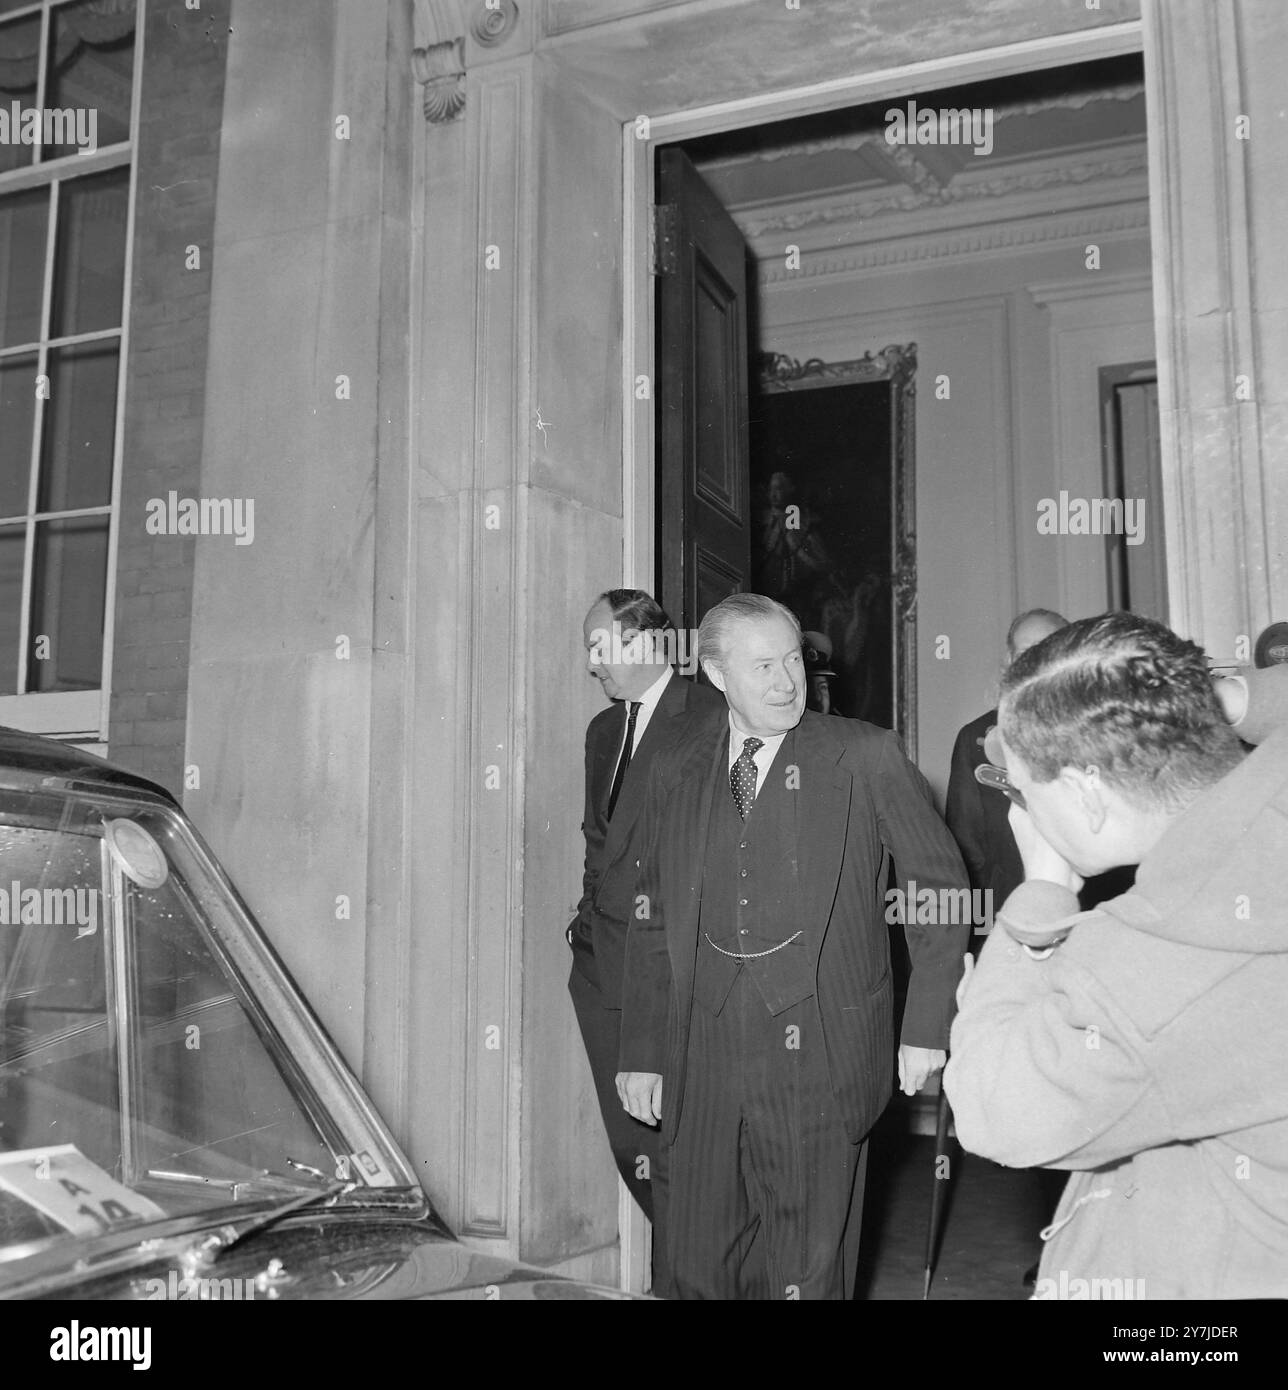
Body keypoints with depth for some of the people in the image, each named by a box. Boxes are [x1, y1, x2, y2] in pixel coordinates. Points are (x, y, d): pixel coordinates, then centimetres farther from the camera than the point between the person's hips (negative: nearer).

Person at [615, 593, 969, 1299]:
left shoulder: (864, 757, -3)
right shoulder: (676, 769, 7)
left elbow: (941, 883, 2)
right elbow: (653, 920, 10)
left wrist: (927, 1027, -2)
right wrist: (641, 1052, 7)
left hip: (817, 1055, -3)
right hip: (702, 1052, 3)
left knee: (806, 1273, 6)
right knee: (699, 1267, 12)